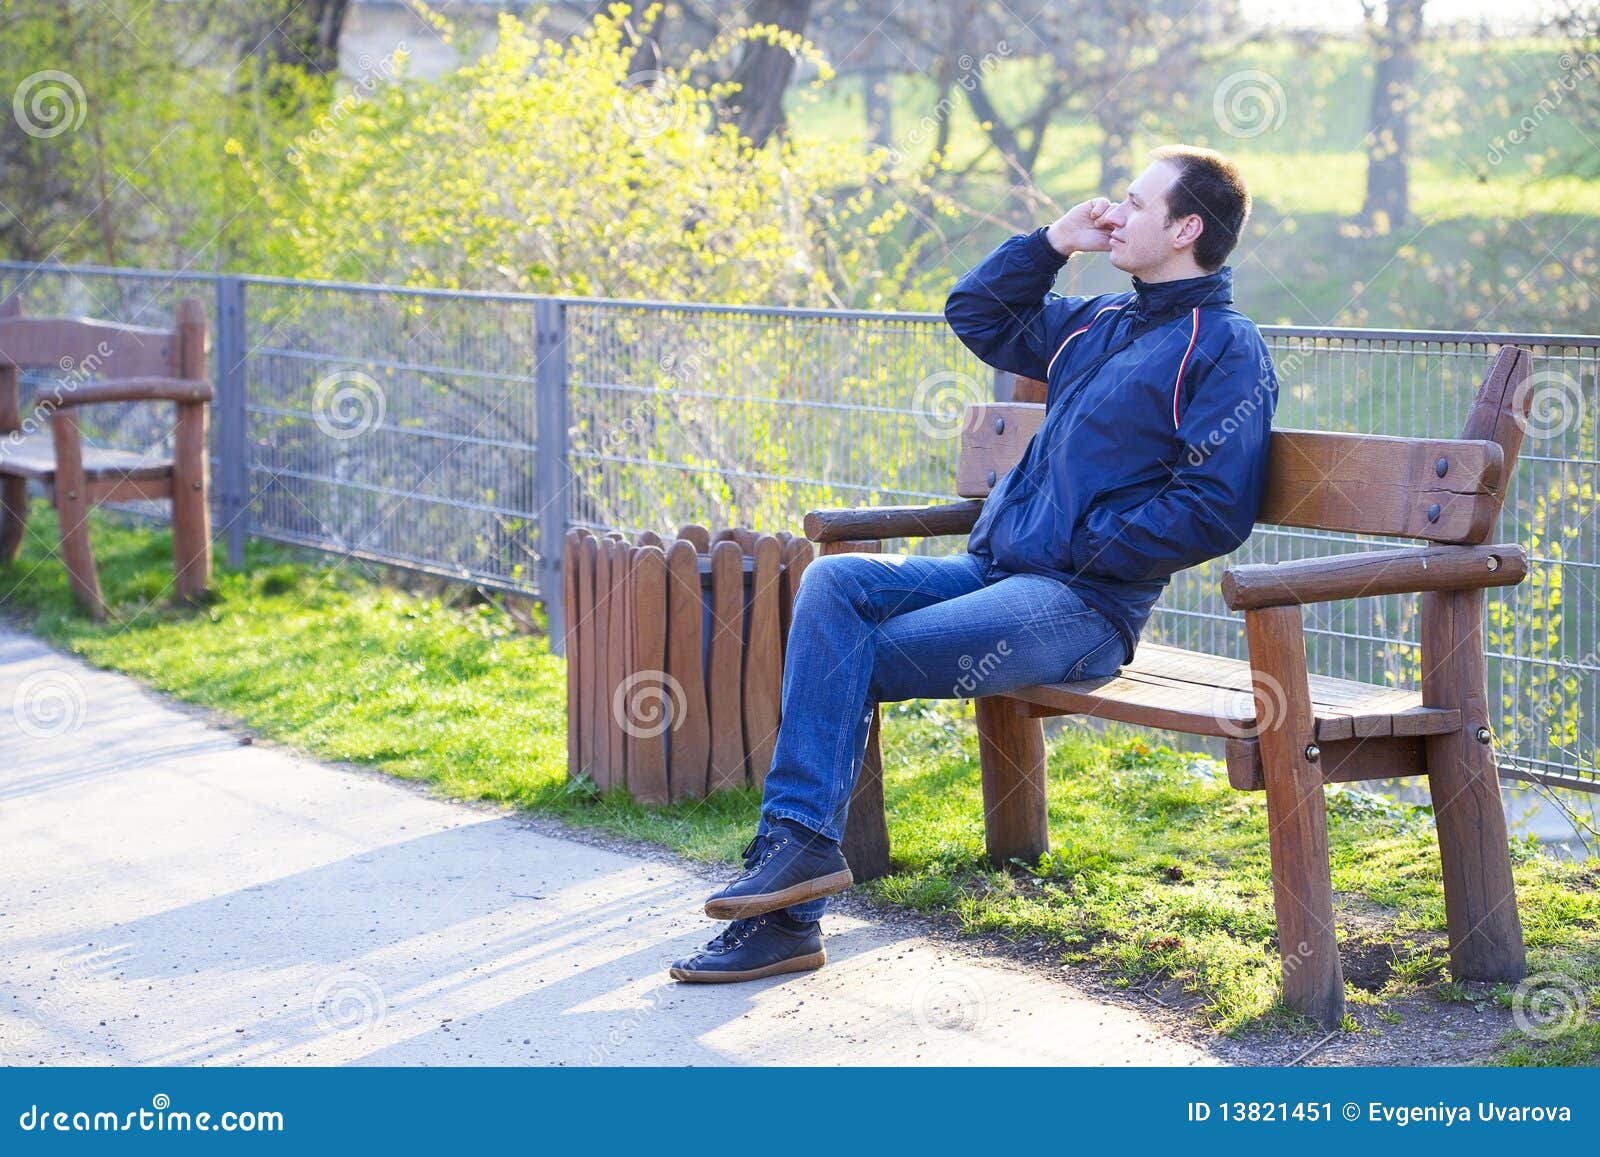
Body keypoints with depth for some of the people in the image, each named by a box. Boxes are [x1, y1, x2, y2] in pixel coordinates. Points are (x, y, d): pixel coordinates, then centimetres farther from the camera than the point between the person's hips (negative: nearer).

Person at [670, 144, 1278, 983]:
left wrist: (1083, 551, -16)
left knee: (843, 668, -19)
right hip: (993, 571, 8)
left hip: (1083, 606, -8)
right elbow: (977, 315, 31)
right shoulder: (1101, 323, 21)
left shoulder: (1225, 350, -5)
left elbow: (1214, 509, -15)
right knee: (835, 583, -16)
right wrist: (1052, 243, 16)